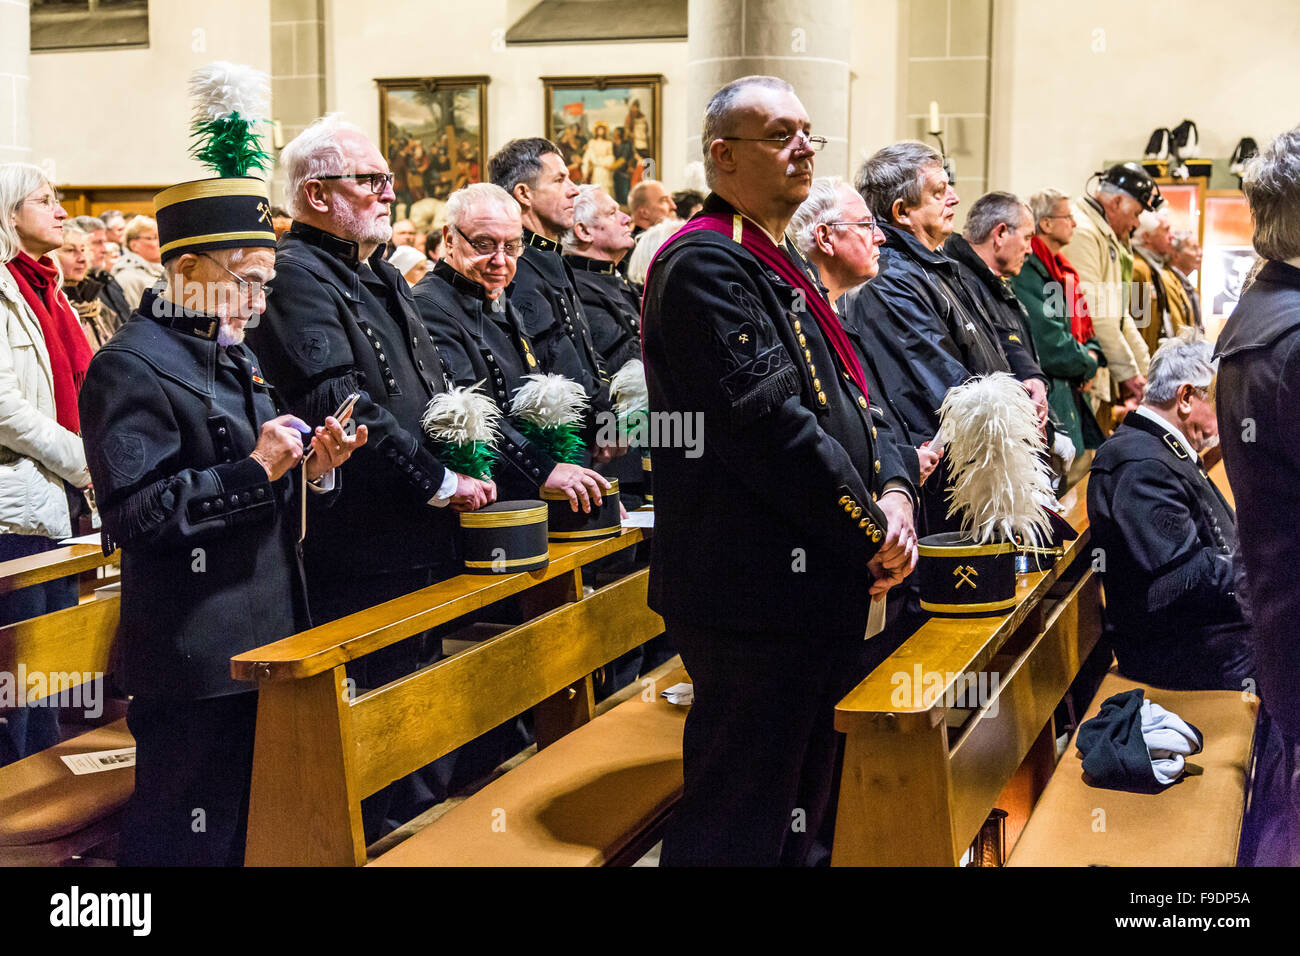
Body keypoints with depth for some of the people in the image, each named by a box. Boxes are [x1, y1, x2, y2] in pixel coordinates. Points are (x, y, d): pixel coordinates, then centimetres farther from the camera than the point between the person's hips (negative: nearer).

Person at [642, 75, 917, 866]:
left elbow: (842, 399, 19)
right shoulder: (706, 263, -15)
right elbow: (766, 423, -23)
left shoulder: (778, 264, 18)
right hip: (756, 591, -10)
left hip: (813, 589, 10)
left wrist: (891, 492, 0)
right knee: (739, 831, -1)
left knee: (797, 815, 19)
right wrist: (871, 531, -14)